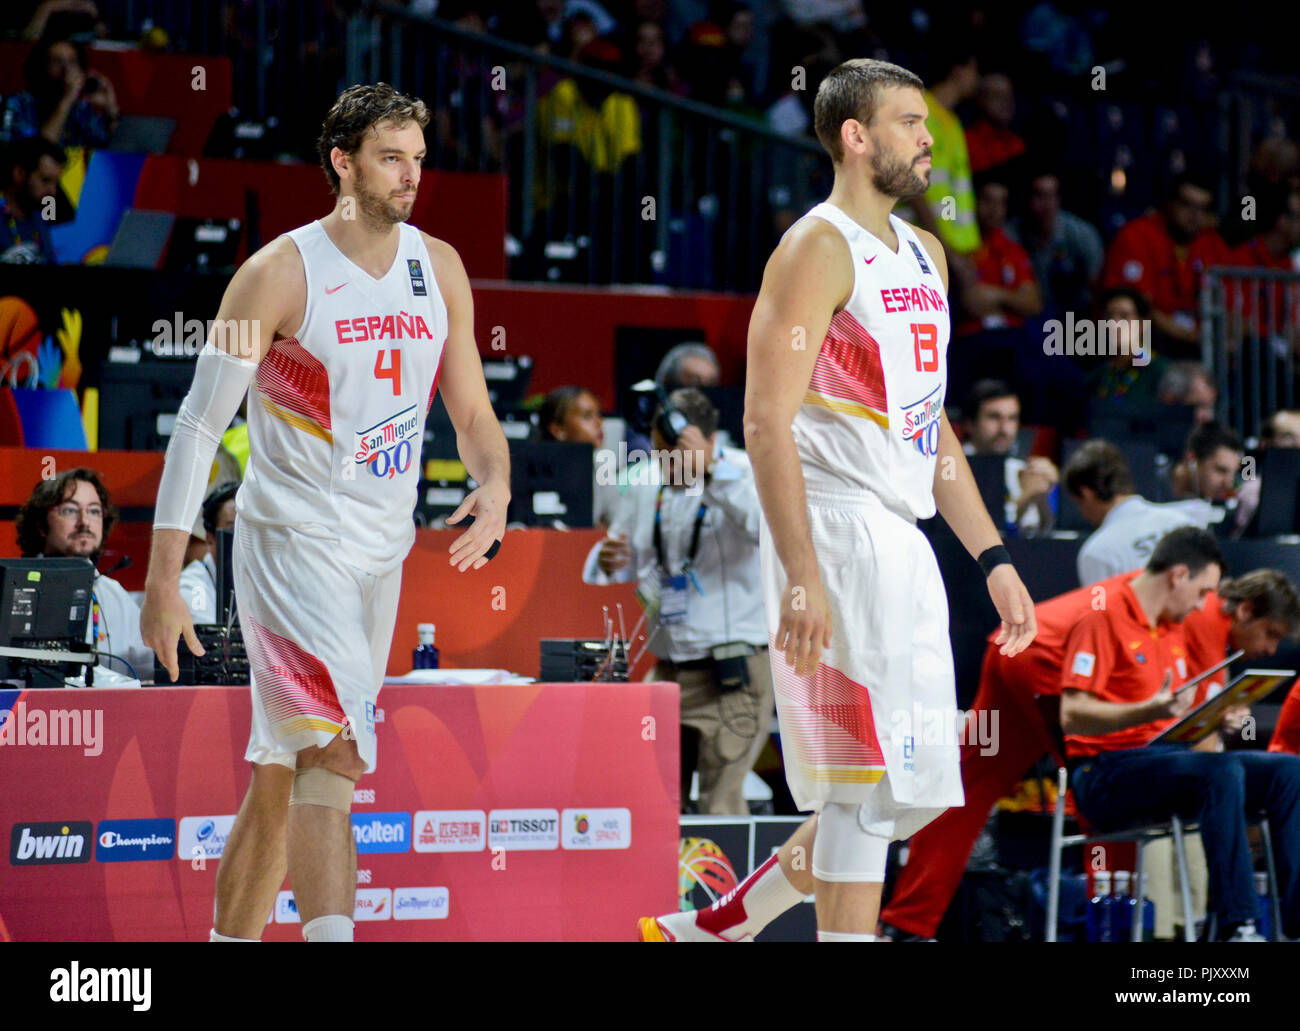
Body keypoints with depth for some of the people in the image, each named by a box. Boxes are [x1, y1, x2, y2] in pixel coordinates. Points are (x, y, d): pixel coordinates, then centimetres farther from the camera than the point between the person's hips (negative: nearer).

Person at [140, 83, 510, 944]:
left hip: (382, 551, 6)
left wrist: (496, 487, -10)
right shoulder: (281, 273, -11)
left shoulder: (439, 268, 7)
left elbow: (472, 410, 13)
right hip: (291, 542, -6)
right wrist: (164, 577, -14)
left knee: (280, 782, 12)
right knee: (333, 754, -21)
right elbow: (200, 424, -9)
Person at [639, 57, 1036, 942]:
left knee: (915, 791, 11)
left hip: (904, 544, 9)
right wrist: (802, 576, -23)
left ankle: (710, 930, 21)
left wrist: (994, 559, 18)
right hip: (837, 540, -9)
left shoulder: (923, 254, 18)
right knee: (868, 786, -9)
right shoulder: (819, 249, -9)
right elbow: (767, 421, -16)